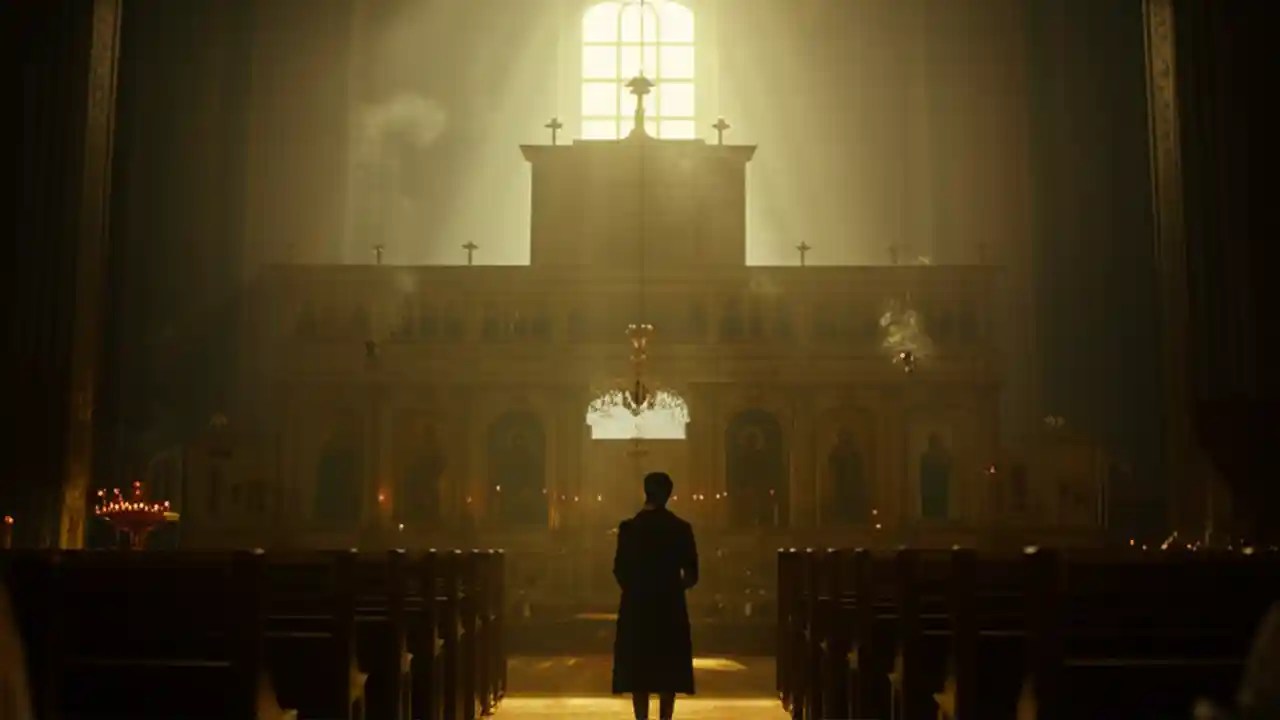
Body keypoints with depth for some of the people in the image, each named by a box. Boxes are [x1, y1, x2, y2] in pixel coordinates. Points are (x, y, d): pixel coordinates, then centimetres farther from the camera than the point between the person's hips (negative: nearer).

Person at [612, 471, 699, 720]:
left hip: (637, 607, -1)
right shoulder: (681, 528, -3)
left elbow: (620, 571, -4)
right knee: (668, 671, 8)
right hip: (670, 608, 1)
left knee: (638, 671, 5)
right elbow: (691, 575, -2)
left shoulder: (629, 527, -6)